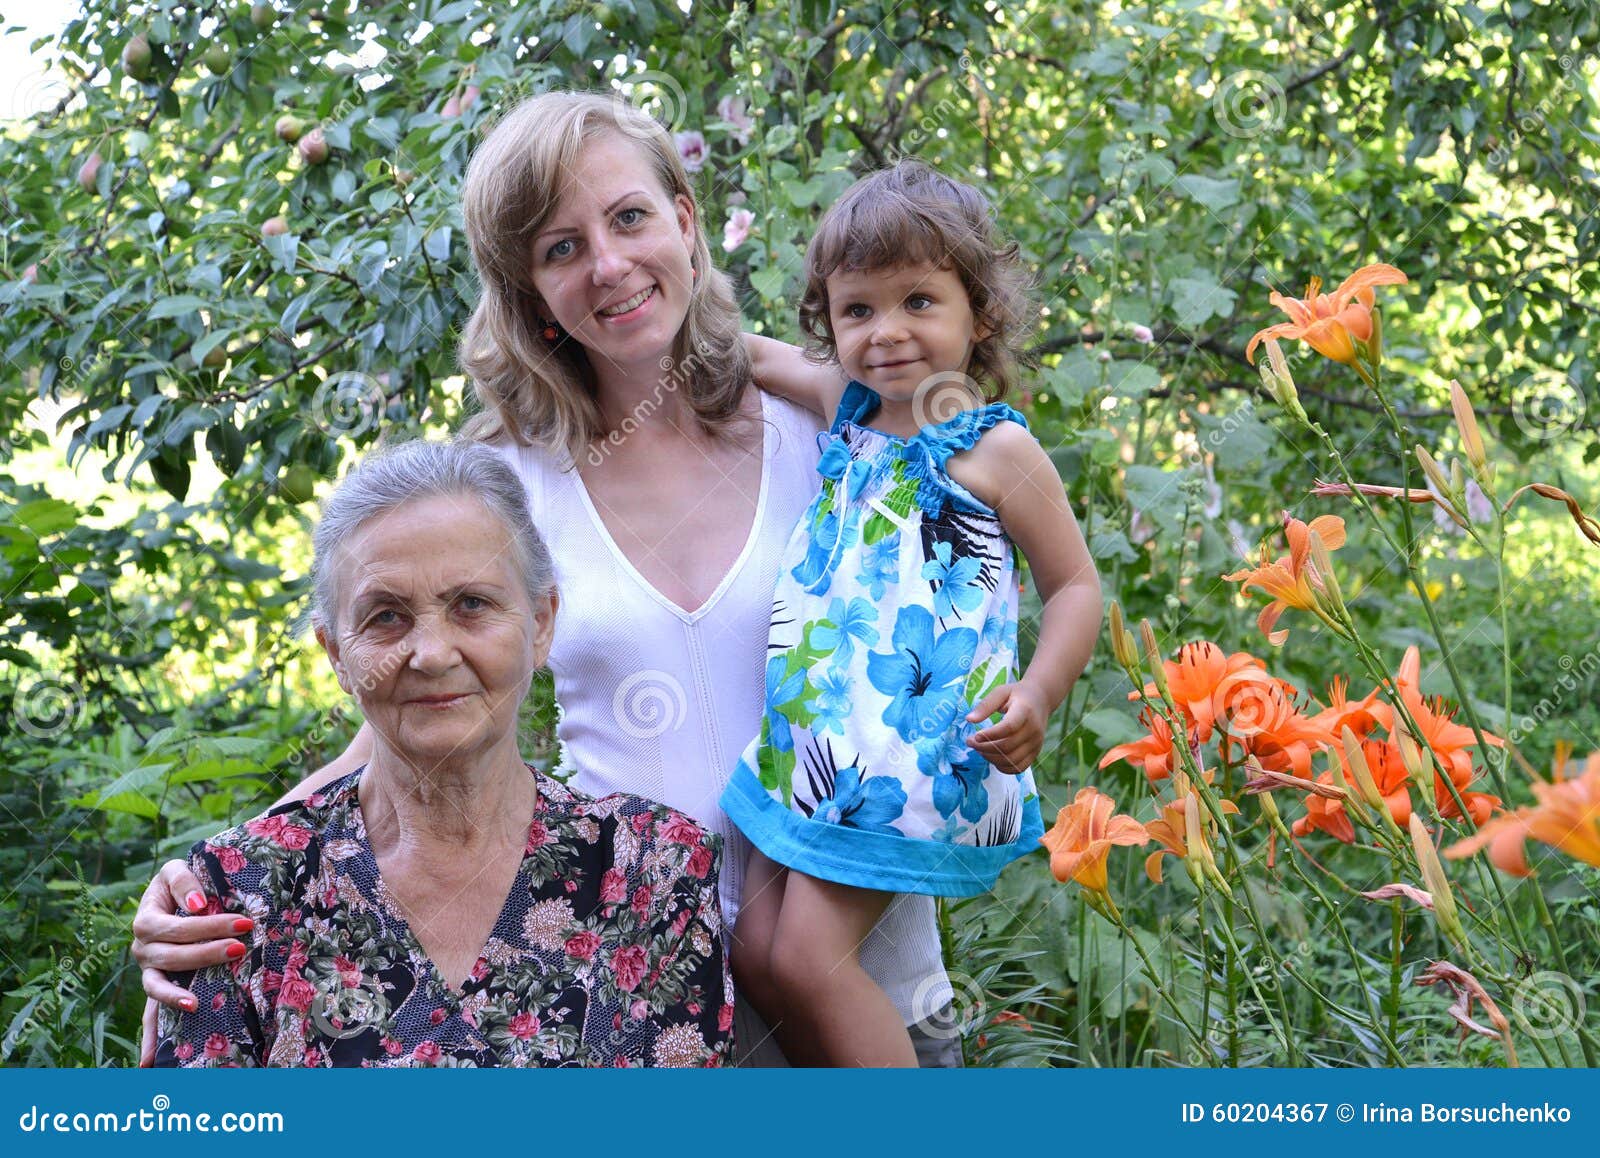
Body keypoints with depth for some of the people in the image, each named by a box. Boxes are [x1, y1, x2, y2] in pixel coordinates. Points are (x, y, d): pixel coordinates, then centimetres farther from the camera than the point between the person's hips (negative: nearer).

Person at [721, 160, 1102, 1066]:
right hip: (809, 736, 7)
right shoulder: (848, 408, 10)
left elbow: (1075, 585, -4)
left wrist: (1037, 697, -18)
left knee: (809, 957, -13)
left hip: (913, 746, -7)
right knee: (755, 952, 4)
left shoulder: (996, 449, -7)